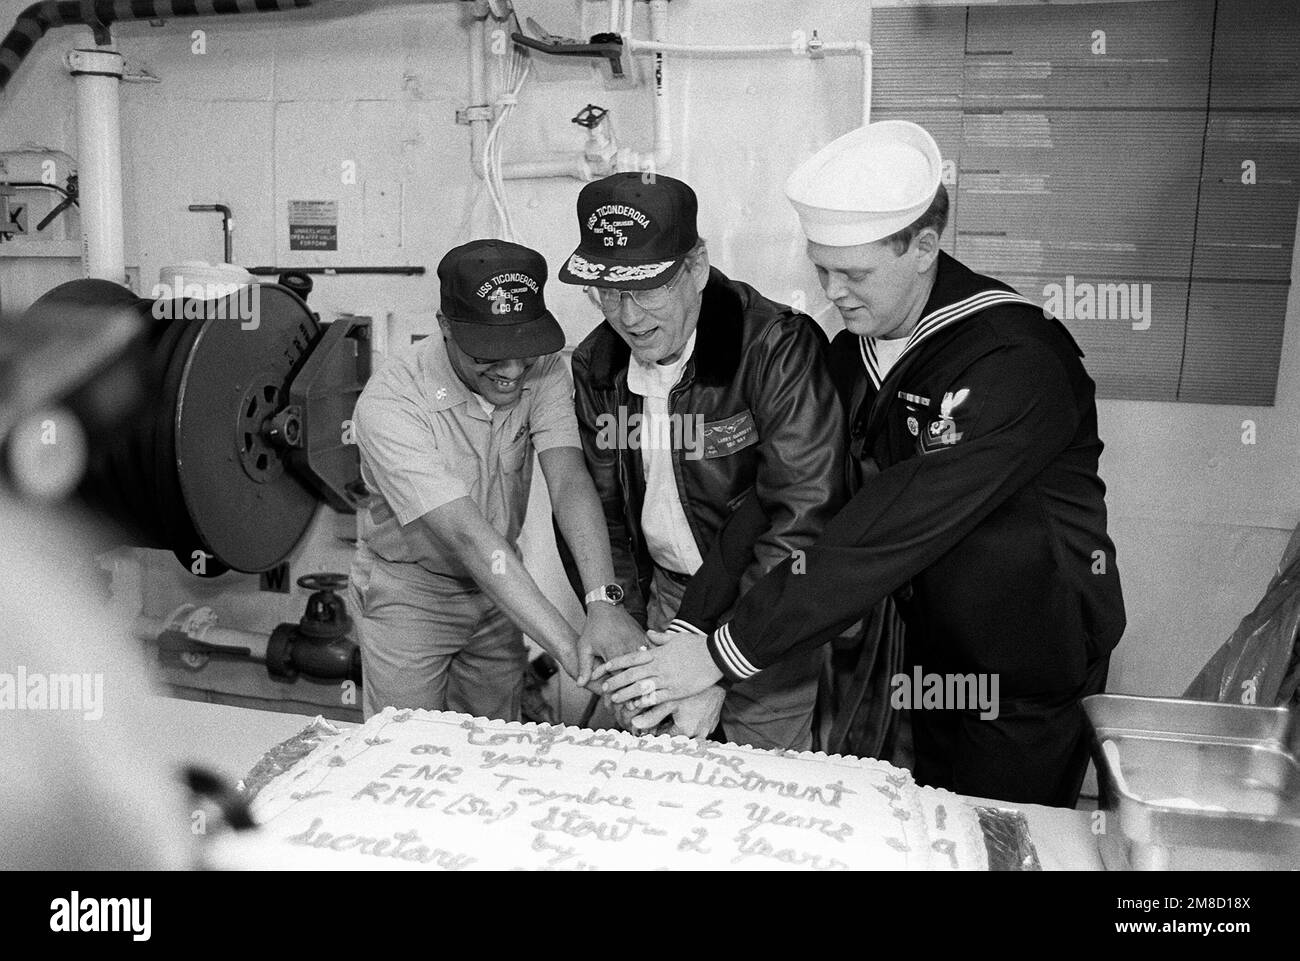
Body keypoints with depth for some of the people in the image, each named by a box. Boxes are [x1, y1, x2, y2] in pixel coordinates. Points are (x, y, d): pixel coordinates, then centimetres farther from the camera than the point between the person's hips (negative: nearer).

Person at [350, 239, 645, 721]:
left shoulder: (543, 371, -15)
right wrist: (568, 649, -42)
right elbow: (468, 535, -37)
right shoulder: (388, 405, -30)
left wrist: (603, 602, -43)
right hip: (409, 594, -4)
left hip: (498, 588, 4)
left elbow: (569, 481, -27)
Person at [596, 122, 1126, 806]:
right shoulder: (853, 350, -4)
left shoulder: (1018, 364, -28)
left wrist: (724, 652, -33)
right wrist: (691, 631, -16)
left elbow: (889, 536, -34)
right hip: (931, 651, 6)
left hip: (1028, 677, -6)